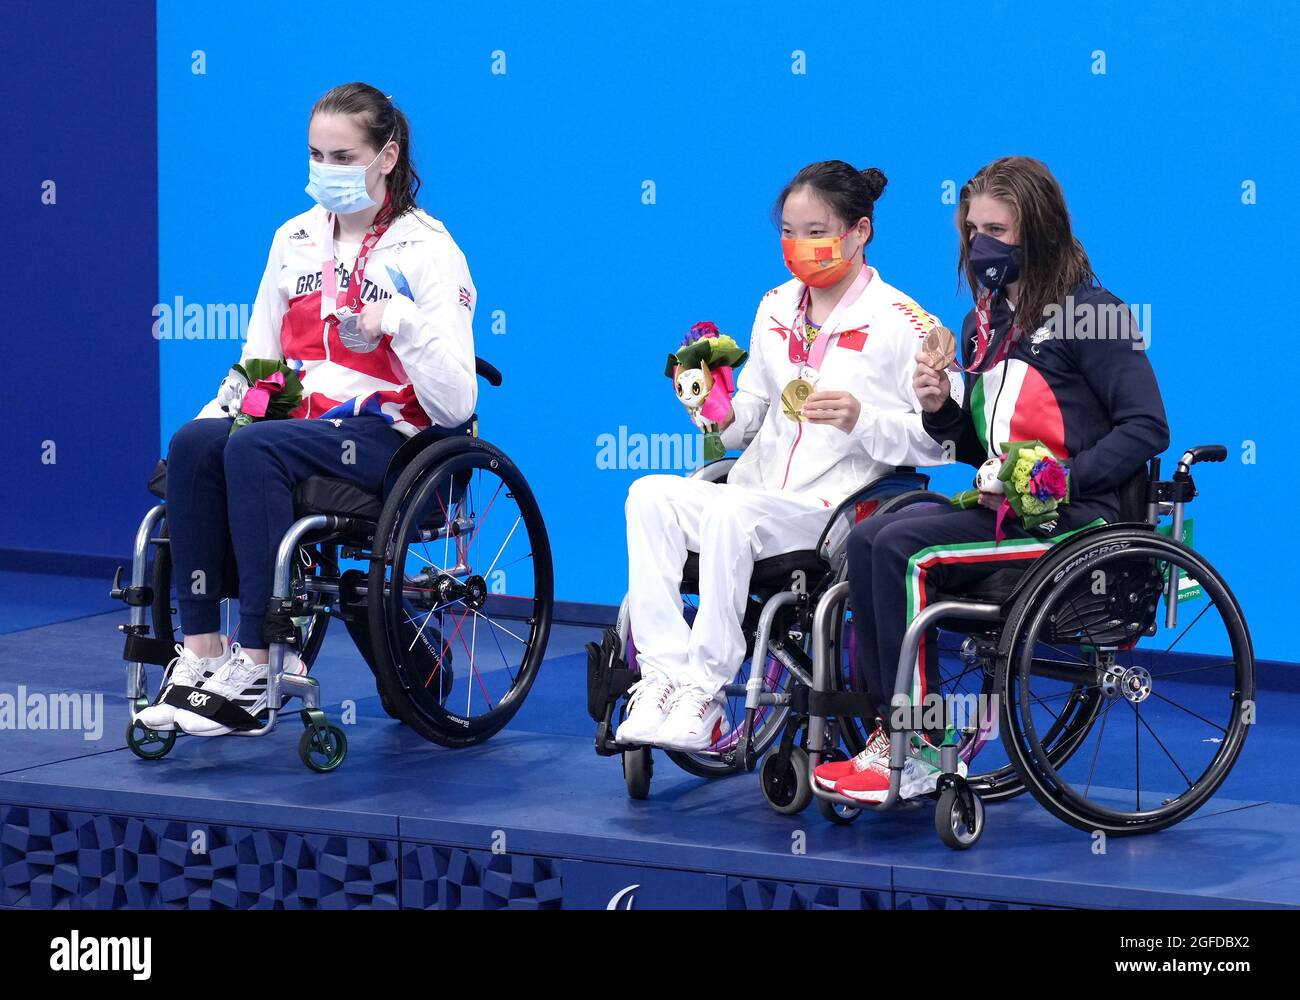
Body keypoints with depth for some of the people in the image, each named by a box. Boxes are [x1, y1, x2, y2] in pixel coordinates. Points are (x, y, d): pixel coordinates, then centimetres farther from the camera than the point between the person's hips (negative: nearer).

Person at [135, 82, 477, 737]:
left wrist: (406, 324, -23)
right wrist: (222, 408, 3)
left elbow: (455, 405, -10)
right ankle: (200, 653, -30)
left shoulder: (428, 250, -2)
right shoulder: (294, 240, 16)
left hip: (386, 433, -5)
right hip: (297, 418, 6)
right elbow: (259, 358, 22)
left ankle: (254, 669, -35)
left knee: (254, 450, -33)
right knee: (192, 444, -26)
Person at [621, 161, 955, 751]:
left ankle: (704, 691, -29)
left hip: (833, 510, -6)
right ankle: (664, 673, -29)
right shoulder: (776, 309, 18)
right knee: (650, 495, -20)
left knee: (730, 513, -34)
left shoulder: (901, 323, -2)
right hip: (757, 497, 6)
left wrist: (863, 420, -21)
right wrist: (723, 416, 0)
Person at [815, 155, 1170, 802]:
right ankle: (890, 730, -18)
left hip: (1071, 518, -8)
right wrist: (941, 410, 1)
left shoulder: (1088, 312, -6)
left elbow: (1147, 428, -12)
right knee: (867, 540, -16)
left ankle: (918, 753, -20)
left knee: (904, 549, -25)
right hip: (1001, 505, 8)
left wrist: (1062, 477, -20)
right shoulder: (985, 322, 18)